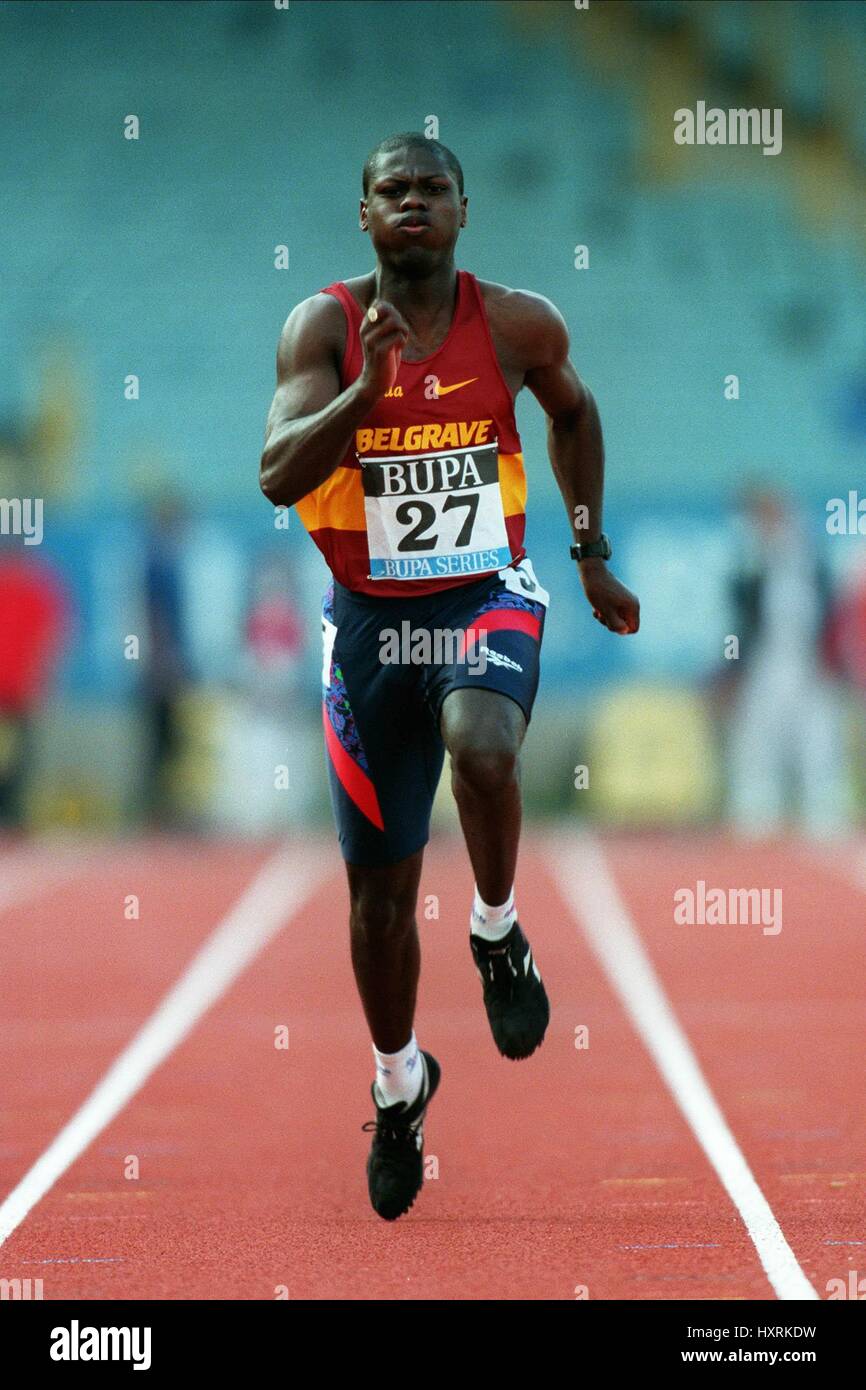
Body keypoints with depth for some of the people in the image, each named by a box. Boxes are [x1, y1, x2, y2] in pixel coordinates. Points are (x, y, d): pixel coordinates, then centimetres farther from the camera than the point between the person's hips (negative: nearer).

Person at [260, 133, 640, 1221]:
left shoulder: (518, 325, -5)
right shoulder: (324, 325, -9)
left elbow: (572, 410, 17)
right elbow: (277, 477, -20)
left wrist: (592, 553, 17)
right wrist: (366, 390, -34)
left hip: (487, 599, -1)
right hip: (370, 616, 1)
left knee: (482, 747, -36)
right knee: (380, 887, 8)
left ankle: (498, 933, -7)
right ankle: (398, 1083, 34)